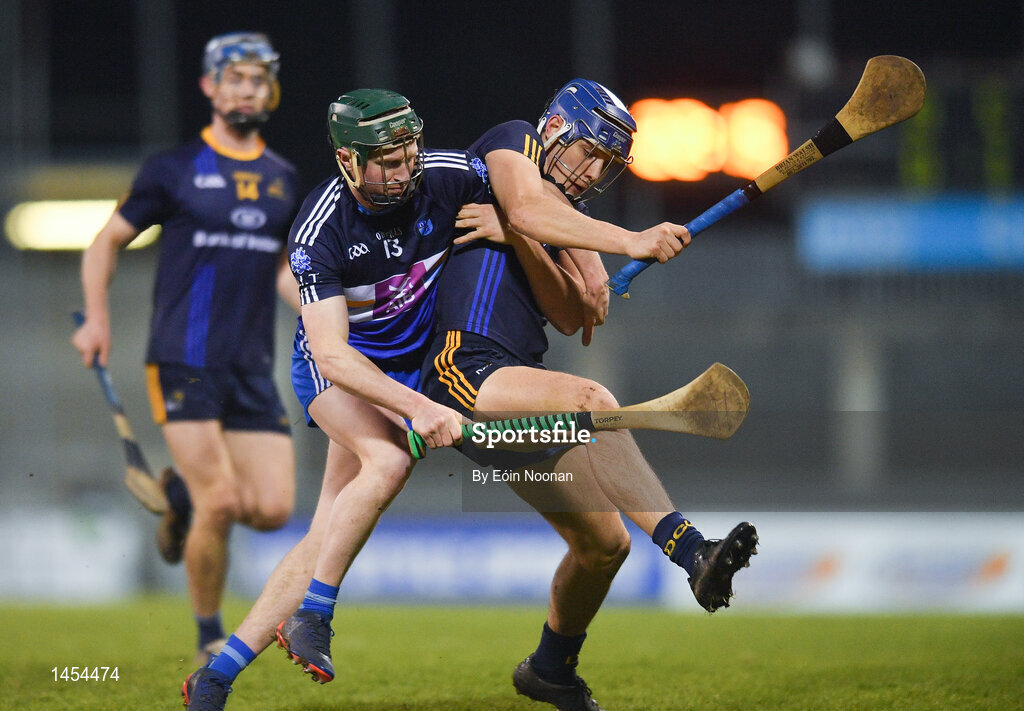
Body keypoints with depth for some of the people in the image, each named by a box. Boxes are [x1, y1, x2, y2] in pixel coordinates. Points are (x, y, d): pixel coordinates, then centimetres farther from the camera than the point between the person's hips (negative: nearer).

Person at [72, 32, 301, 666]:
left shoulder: (284, 179, 13)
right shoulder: (174, 171, 0)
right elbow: (108, 240, 9)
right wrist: (97, 316, -2)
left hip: (253, 368, 4)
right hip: (184, 362, -4)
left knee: (273, 509, -7)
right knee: (221, 504, -15)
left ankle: (186, 494, 26)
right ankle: (210, 636, 6)